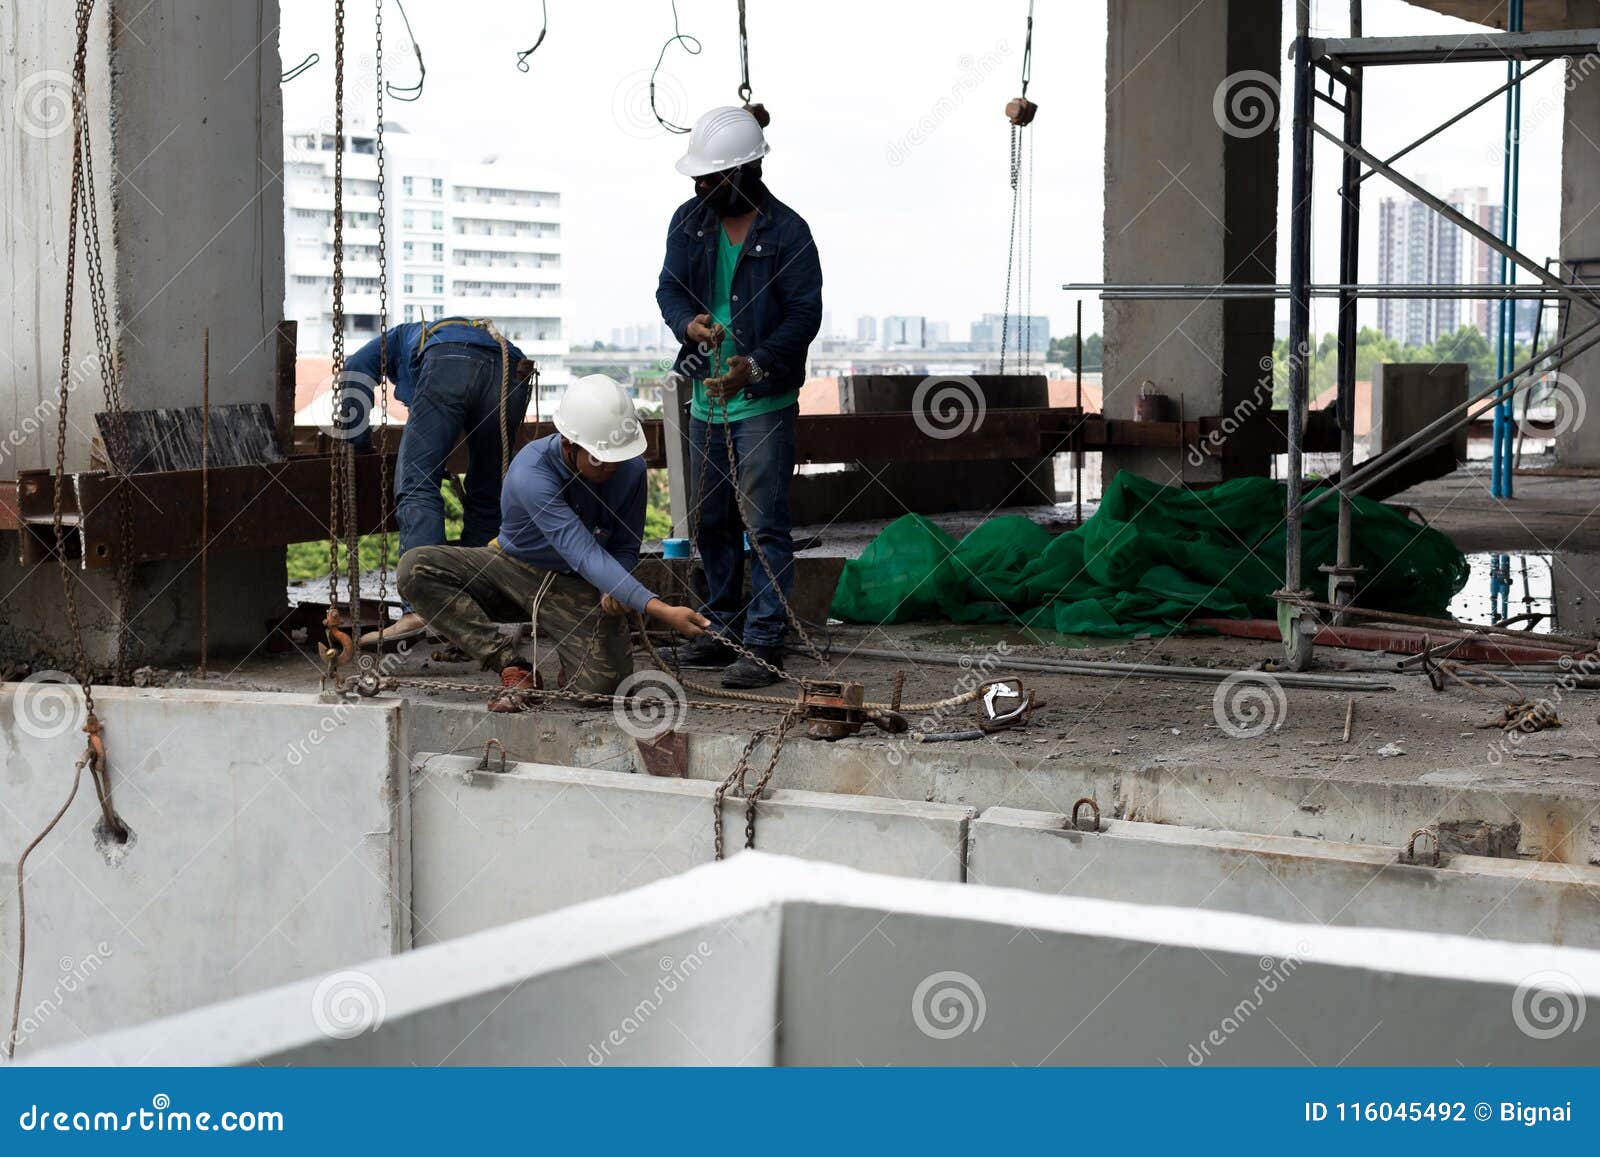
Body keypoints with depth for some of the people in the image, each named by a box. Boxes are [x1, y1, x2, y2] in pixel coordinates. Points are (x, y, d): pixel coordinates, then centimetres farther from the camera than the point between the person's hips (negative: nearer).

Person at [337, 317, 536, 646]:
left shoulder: (399, 337, 39)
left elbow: (354, 369, 21)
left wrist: (359, 438, 28)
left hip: (449, 365, -4)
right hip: (512, 375, 4)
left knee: (417, 489, -11)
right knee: (486, 503, 15)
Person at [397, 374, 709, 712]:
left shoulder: (630, 469, -16)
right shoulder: (532, 473, -31)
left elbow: (626, 548, -1)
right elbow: (585, 555, -40)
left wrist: (614, 591, -27)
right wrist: (660, 610, -50)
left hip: (578, 589, 1)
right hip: (514, 568, -1)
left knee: (601, 684, -25)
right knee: (415, 568, -27)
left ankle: (571, 657, 14)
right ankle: (513, 668, -20)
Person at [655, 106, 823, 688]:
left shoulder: (787, 231, -10)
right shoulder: (689, 221, 7)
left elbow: (804, 313, -11)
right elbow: (670, 286, 4)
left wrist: (755, 366, -24)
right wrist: (689, 323, -20)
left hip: (764, 400, -6)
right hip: (706, 396, 6)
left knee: (764, 522, -9)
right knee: (711, 520, 15)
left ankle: (765, 642, -8)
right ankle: (724, 626, 27)